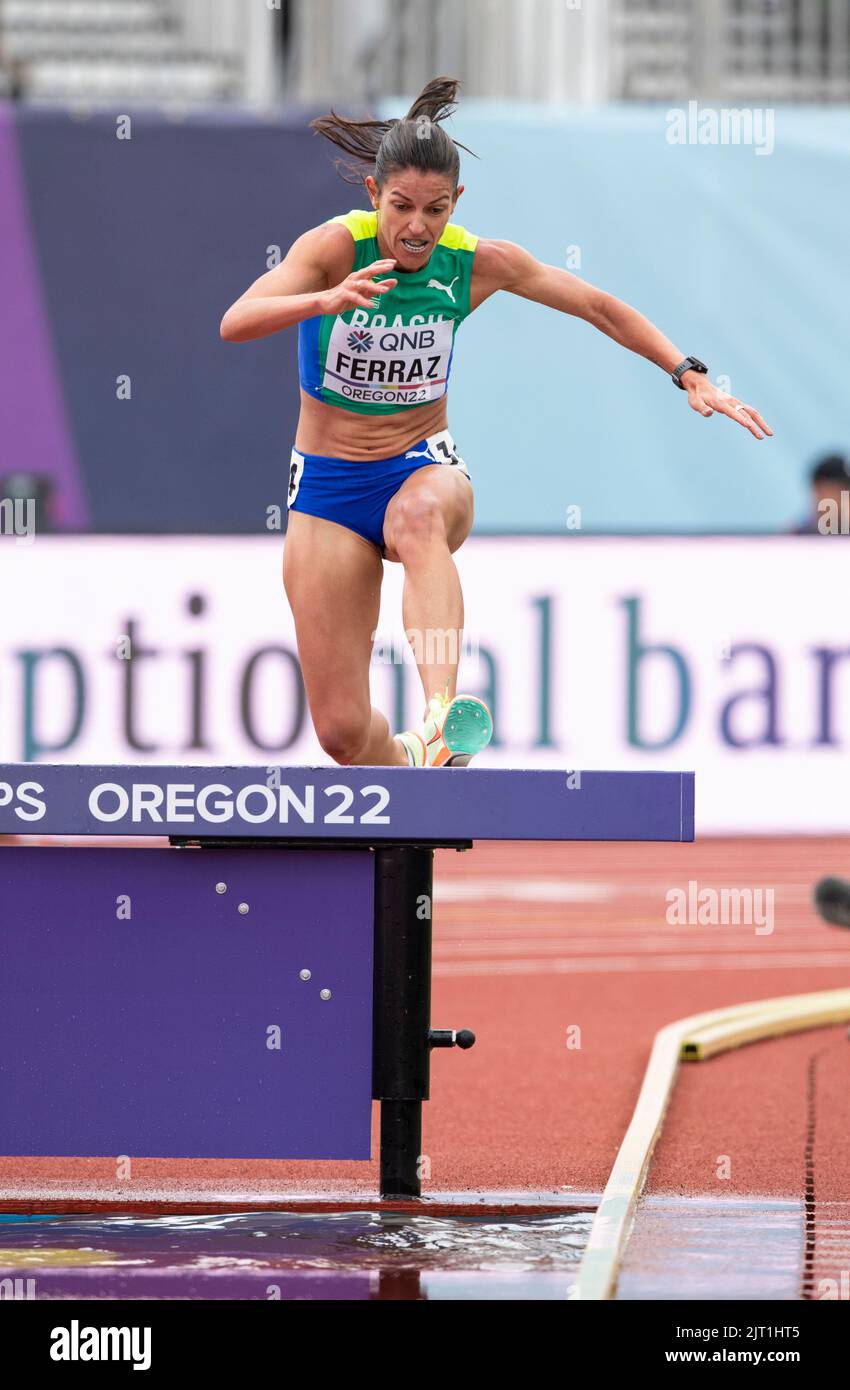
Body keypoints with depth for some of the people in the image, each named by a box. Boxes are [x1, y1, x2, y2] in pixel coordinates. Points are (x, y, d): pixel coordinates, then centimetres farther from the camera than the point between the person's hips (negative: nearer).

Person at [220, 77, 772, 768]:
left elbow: (600, 307, 5)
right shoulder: (337, 246, -17)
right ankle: (401, 762, 33)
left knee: (417, 515, -41)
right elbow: (234, 323, -32)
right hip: (328, 483, -1)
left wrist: (691, 375, -6)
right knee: (342, 730, -6)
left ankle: (441, 723, -57)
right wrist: (328, 300, -49)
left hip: (425, 469, 1)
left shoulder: (479, 262, -8)